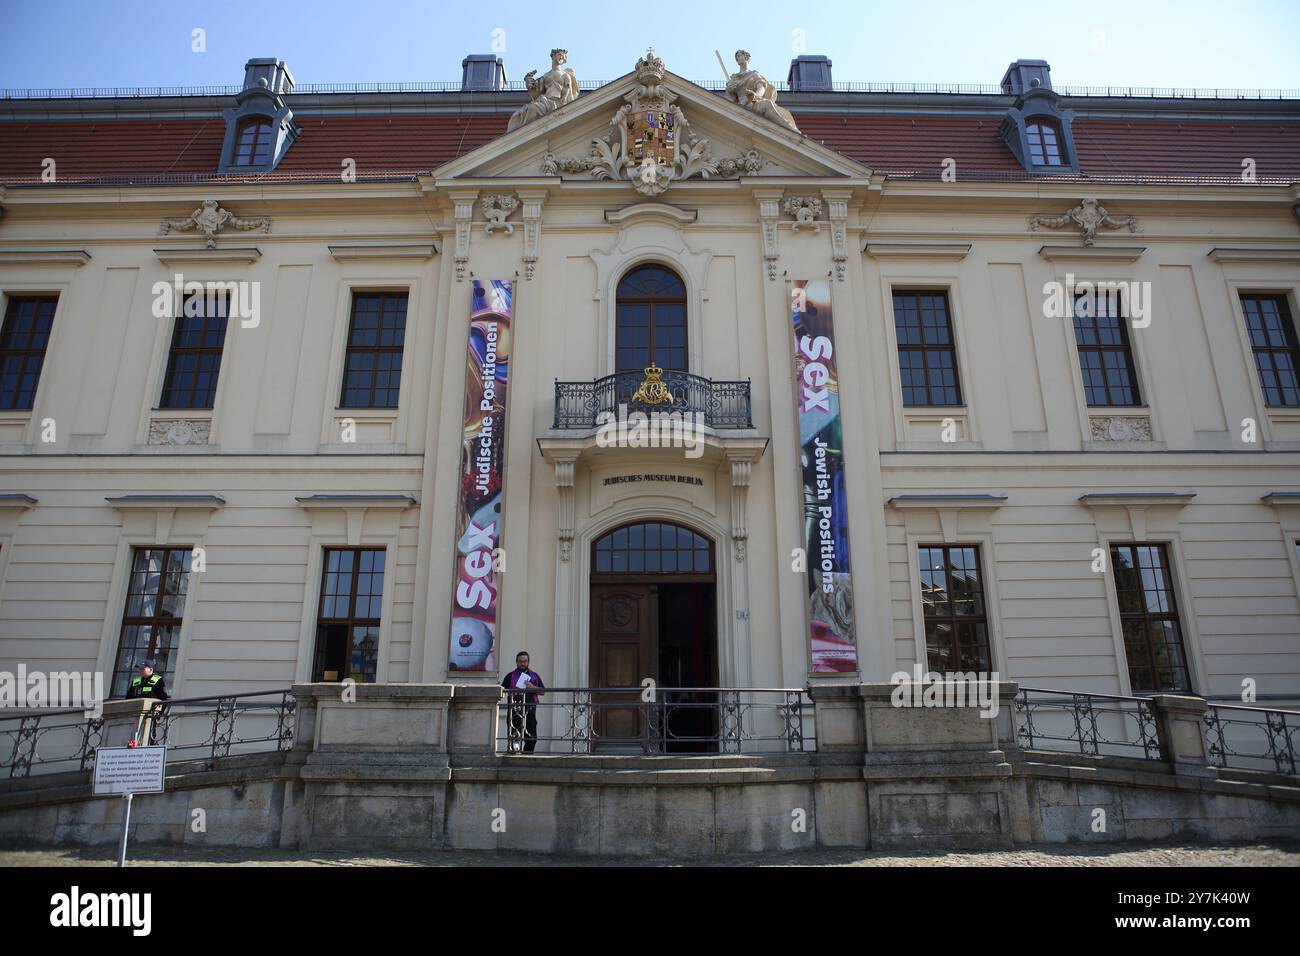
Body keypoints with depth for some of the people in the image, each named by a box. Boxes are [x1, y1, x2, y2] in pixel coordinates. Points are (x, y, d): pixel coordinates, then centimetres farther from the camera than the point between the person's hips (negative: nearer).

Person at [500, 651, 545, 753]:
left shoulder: (535, 676, 18)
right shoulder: (510, 676, 12)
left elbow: (543, 691, 13)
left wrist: (533, 687, -4)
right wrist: (512, 692, -13)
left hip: (530, 710, 2)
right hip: (515, 711, -2)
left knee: (532, 737, -1)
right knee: (514, 737, -5)